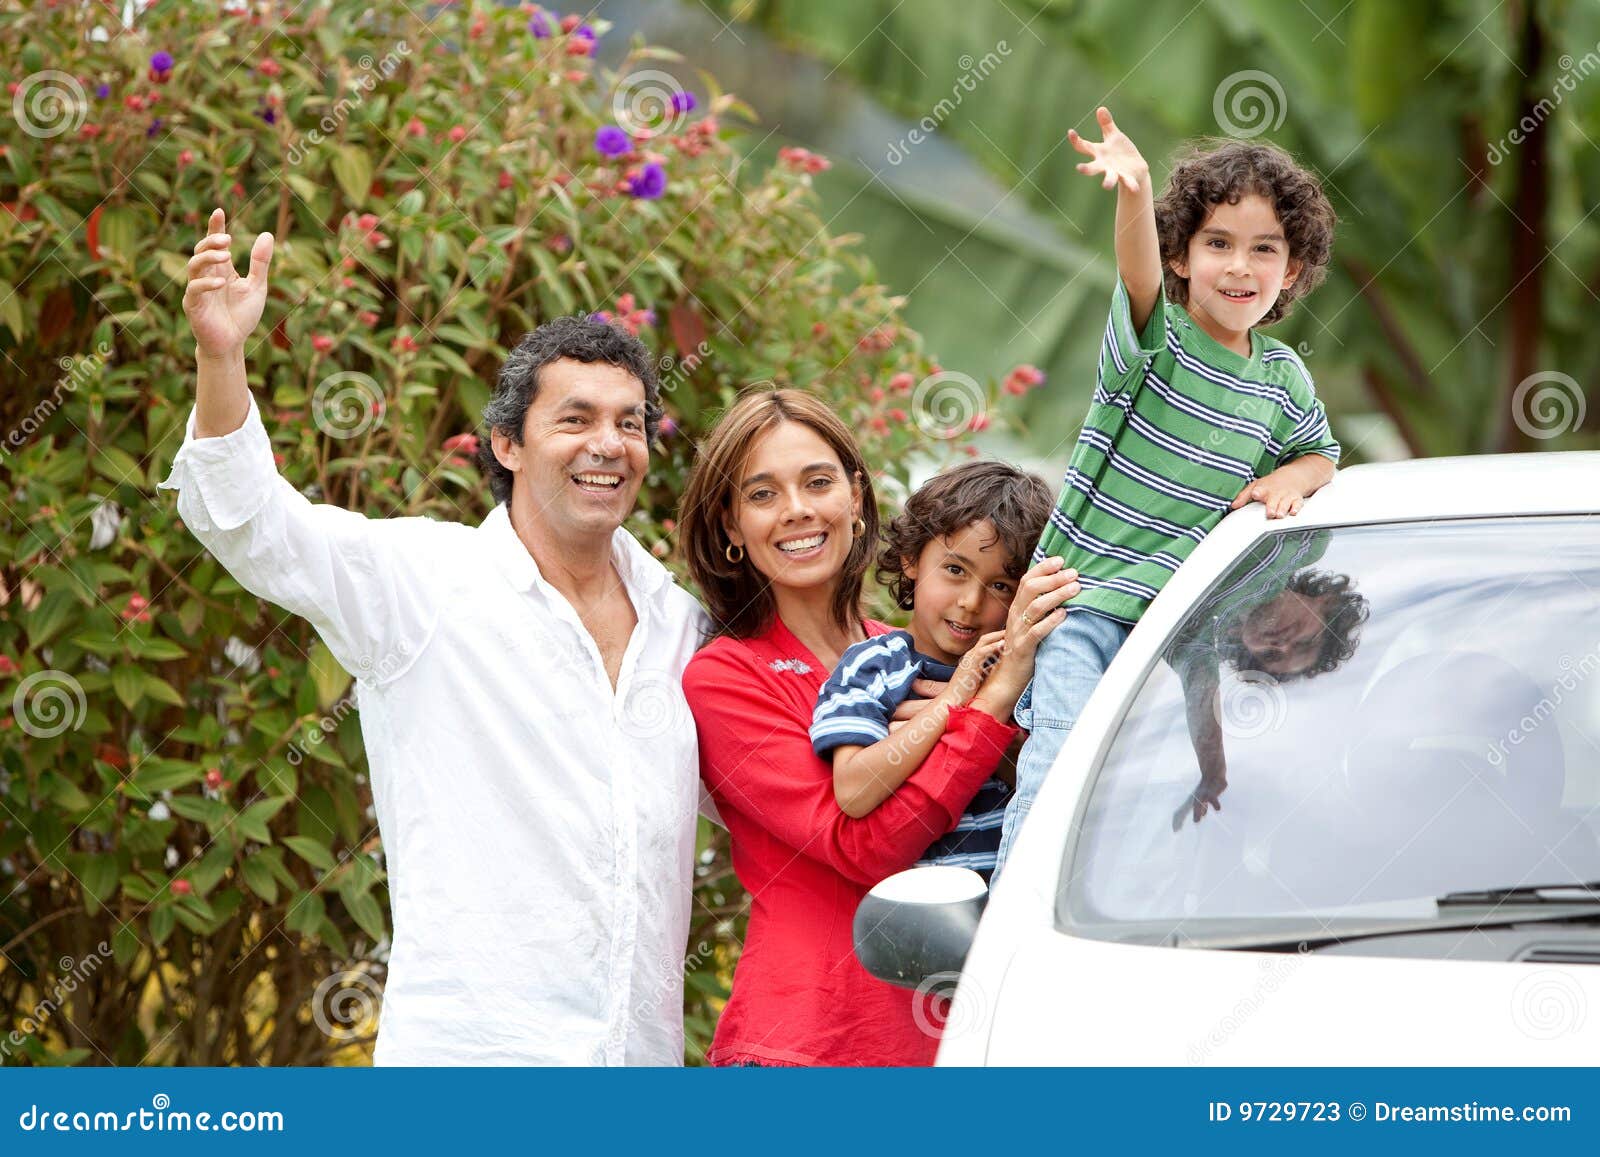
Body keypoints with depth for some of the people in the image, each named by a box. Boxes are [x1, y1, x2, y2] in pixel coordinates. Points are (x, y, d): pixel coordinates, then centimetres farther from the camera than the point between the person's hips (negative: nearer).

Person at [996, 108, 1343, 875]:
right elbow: (1140, 270, -28)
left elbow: (1321, 456, 26)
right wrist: (1133, 191, -51)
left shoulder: (1283, 378, 9)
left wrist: (1289, 479, 0)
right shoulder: (1156, 339, -6)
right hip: (1085, 602, -5)